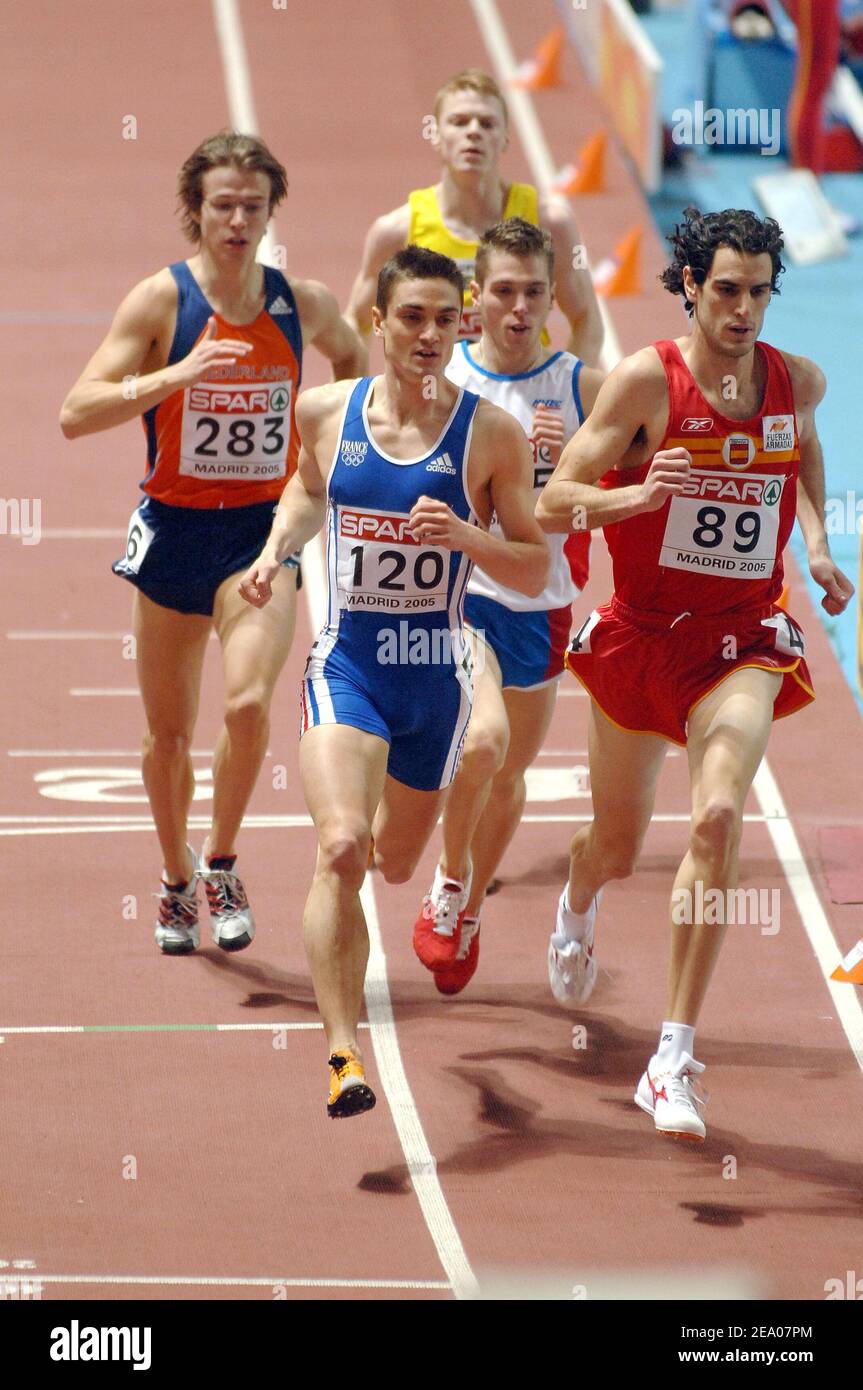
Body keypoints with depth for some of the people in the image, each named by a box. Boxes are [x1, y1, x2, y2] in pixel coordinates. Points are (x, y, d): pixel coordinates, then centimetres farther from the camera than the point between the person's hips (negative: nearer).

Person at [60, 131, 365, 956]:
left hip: (263, 528, 0)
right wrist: (179, 373, -28)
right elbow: (76, 414, -17)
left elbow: (354, 359, 23)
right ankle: (178, 881, 34)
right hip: (174, 528, 0)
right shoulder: (162, 300, -10)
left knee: (248, 700, -23)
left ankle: (222, 866, -1)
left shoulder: (303, 303, -2)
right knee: (168, 729, 11)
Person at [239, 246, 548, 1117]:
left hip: (436, 676, 1)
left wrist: (463, 536, -21)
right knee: (340, 849, -23)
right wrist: (275, 549, 2)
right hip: (346, 663, -1)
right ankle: (344, 1056, -23)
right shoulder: (325, 413, -2)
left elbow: (536, 572, -3)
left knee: (396, 864, 19)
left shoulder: (490, 435, -7)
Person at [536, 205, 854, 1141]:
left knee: (719, 815, -24)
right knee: (619, 843, 16)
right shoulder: (647, 379, -13)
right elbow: (554, 504, -14)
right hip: (639, 633, -1)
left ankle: (674, 1060, -20)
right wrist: (640, 496, -33)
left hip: (741, 641, 1)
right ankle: (577, 908, 59)